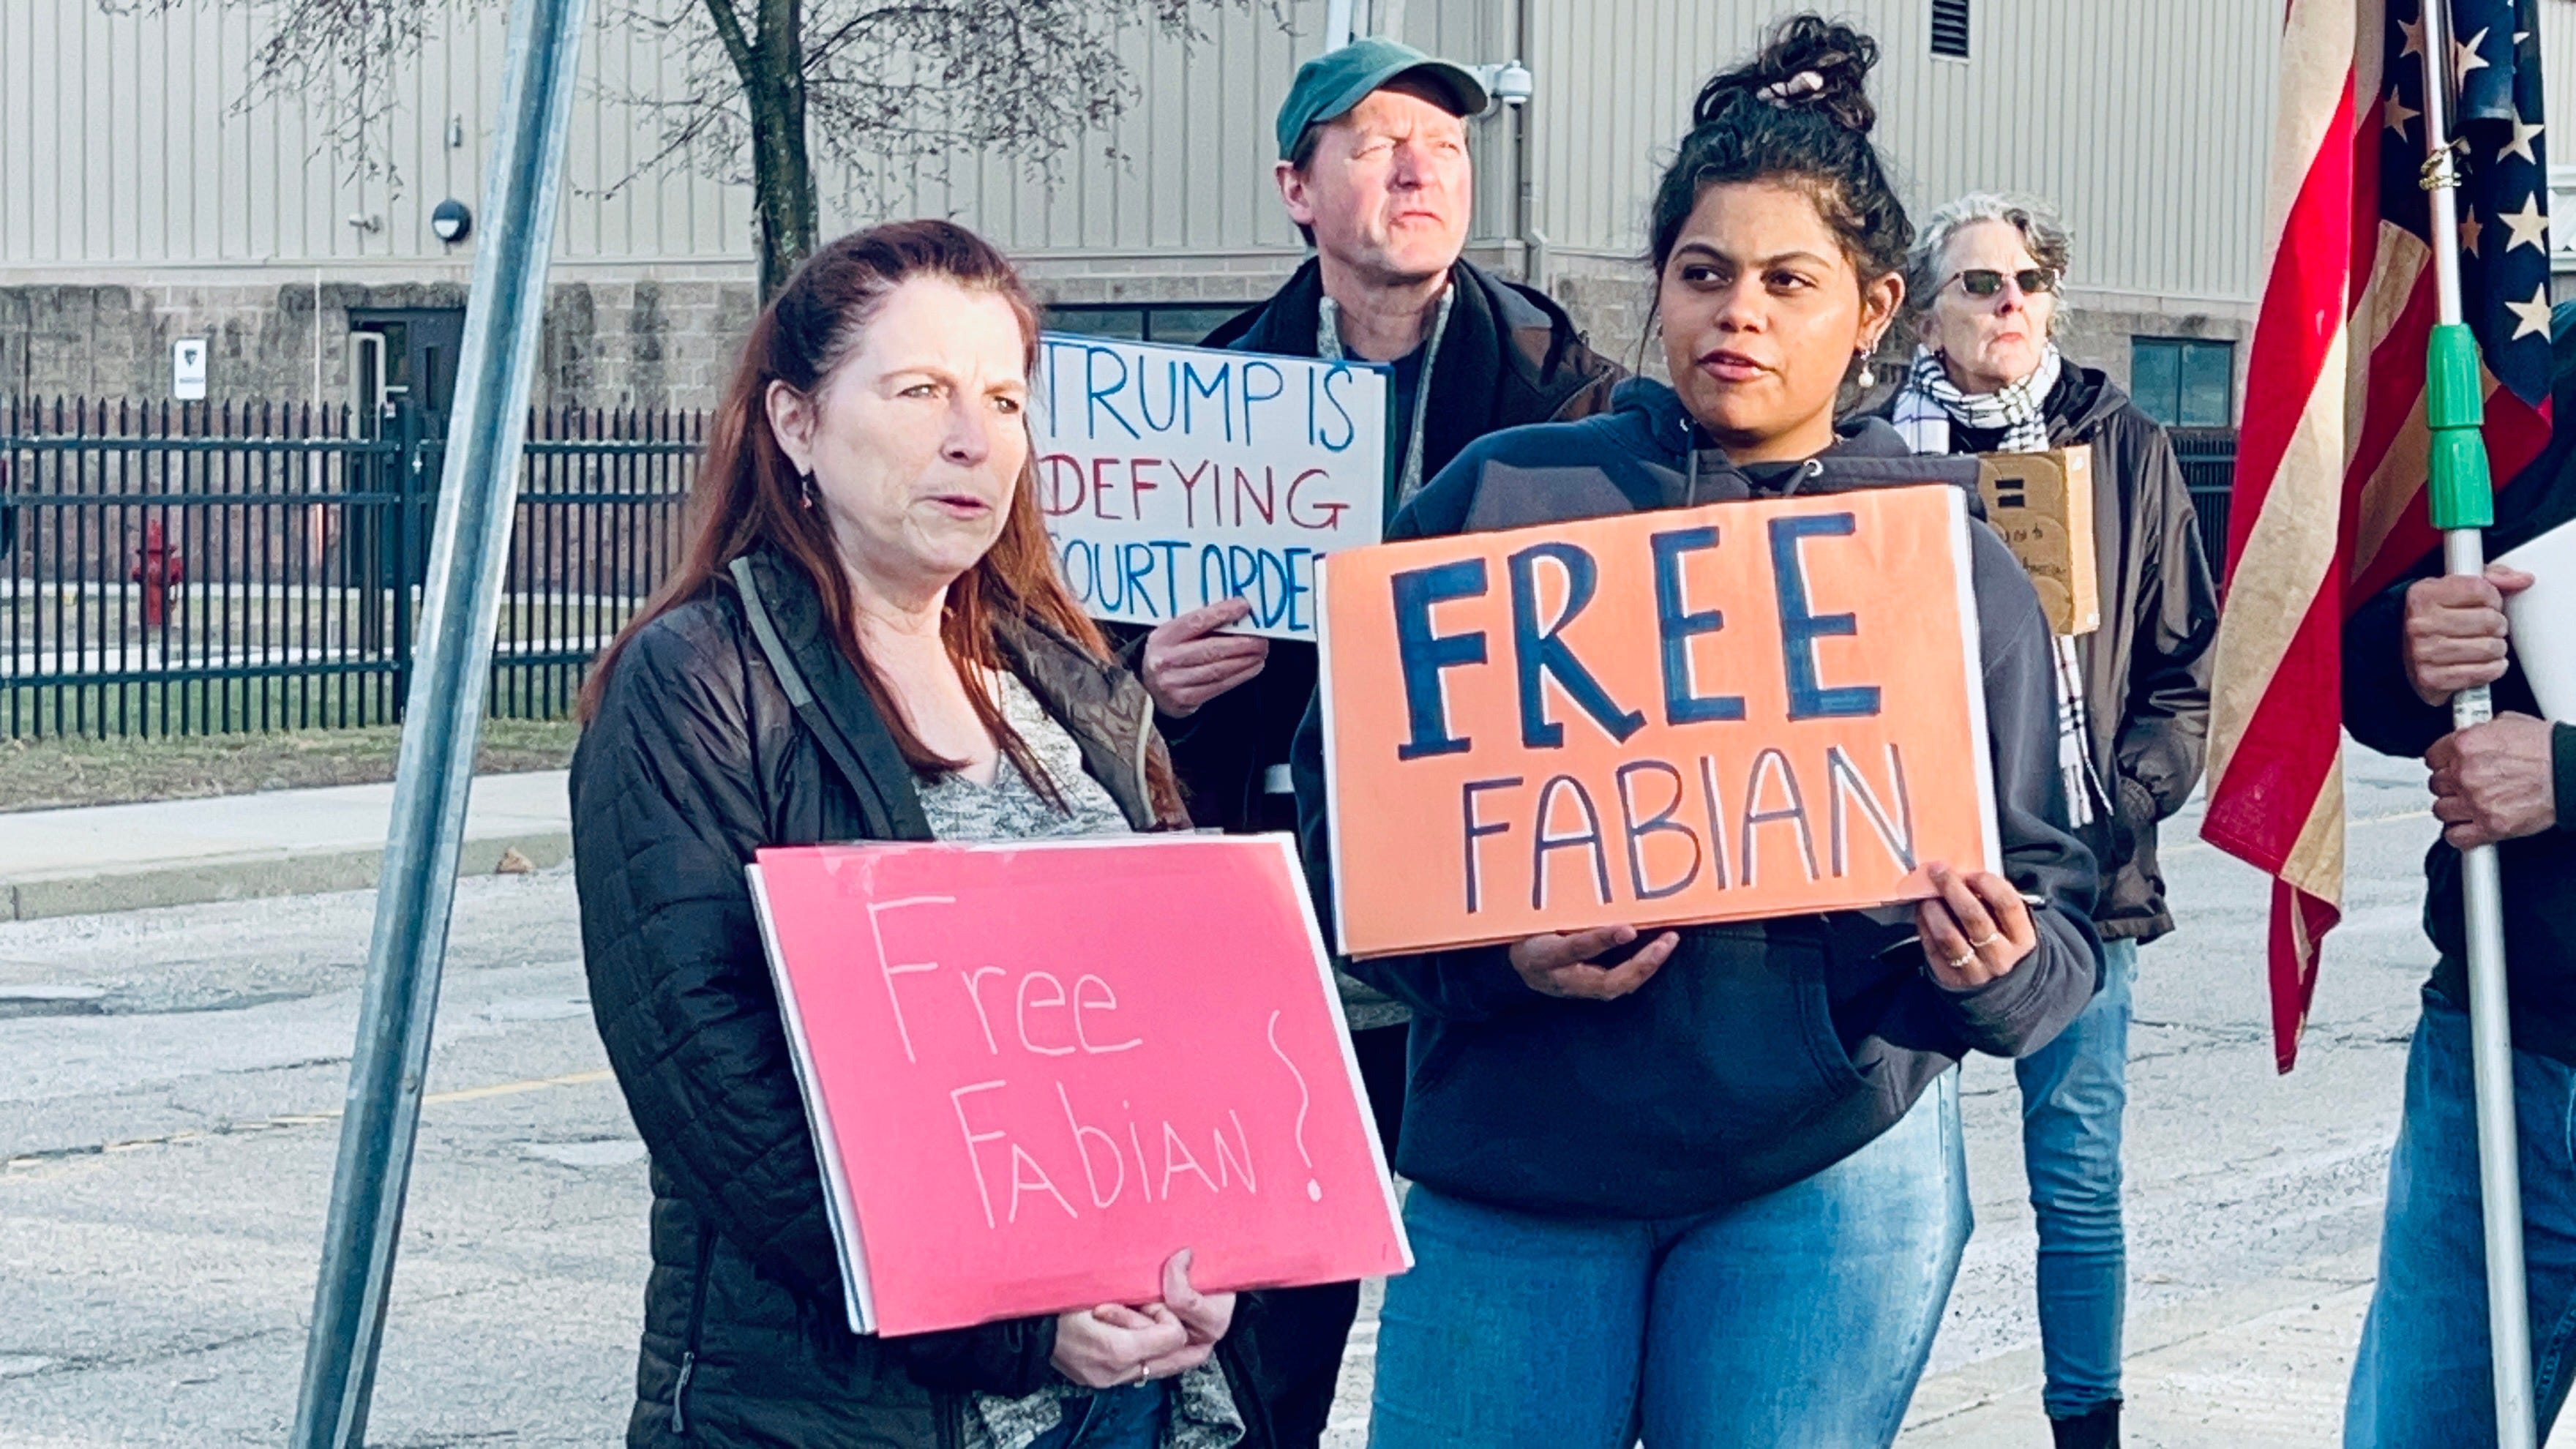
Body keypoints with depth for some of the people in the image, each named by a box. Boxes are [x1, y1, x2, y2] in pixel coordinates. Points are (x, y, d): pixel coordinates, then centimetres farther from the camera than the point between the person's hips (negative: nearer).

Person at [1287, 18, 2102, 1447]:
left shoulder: (1954, 561, 7)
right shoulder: (1505, 495, 4)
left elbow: (2044, 893, 7)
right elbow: (1342, 794, 3)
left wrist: (1993, 975, -16)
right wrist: (1490, 953, -14)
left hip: (1826, 1161, 0)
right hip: (1514, 1145, 0)